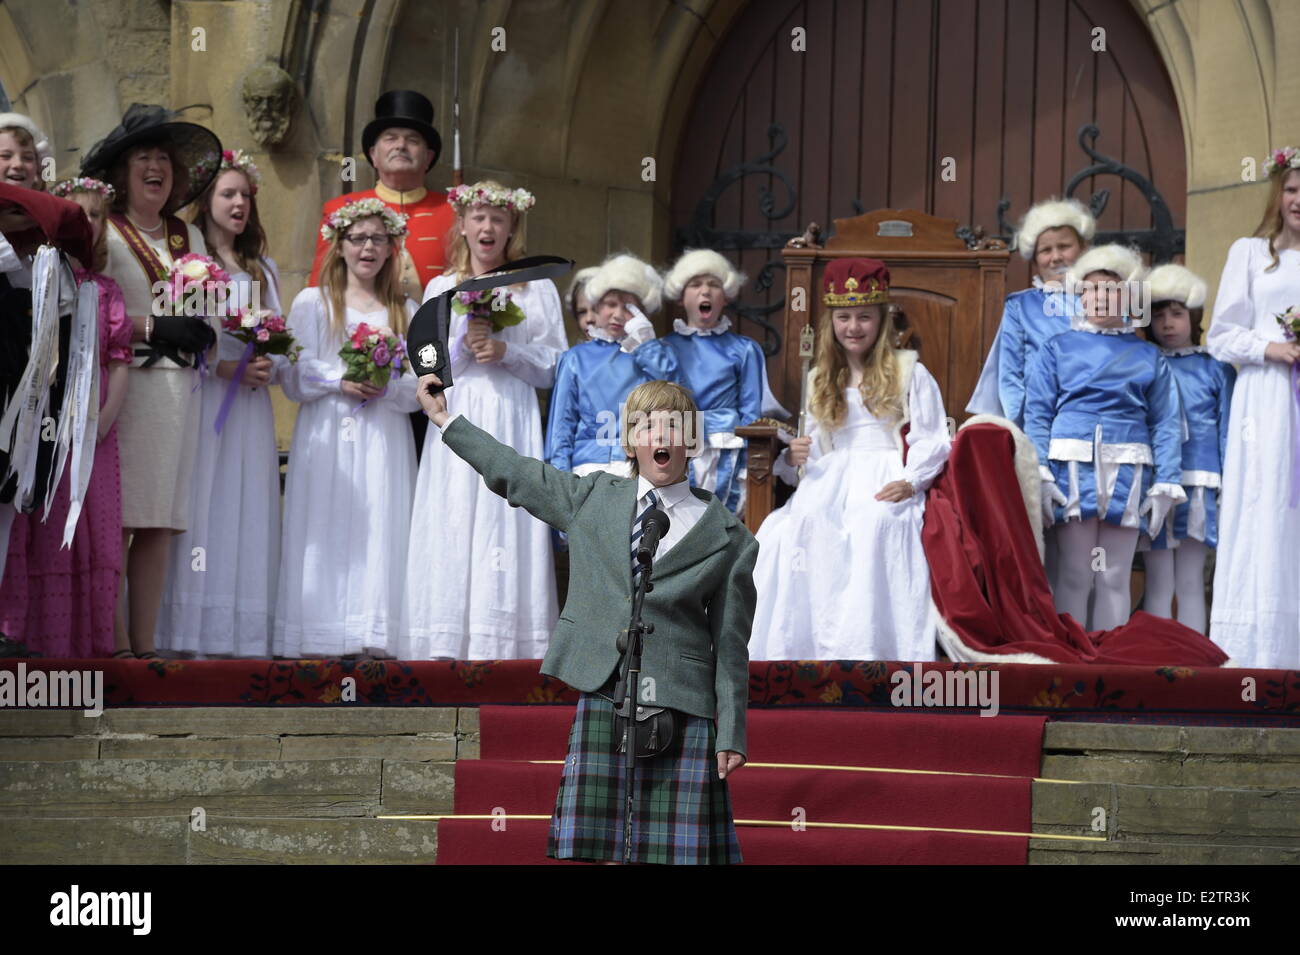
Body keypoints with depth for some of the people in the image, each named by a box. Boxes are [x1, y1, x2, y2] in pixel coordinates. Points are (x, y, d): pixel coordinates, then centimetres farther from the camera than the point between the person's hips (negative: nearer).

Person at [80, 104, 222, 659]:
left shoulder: (190, 238, 21)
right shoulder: (105, 233, 1)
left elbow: (210, 310, 23)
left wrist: (202, 332, 2)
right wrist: (153, 328, -15)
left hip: (178, 388, 6)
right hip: (123, 385, -6)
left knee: (159, 521, 2)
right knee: (116, 518, -10)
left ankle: (145, 646, 3)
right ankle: (117, 649, -10)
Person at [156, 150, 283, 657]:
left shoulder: (263, 270, 19)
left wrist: (269, 368, -3)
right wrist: (223, 367, -16)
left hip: (251, 409, 5)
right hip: (199, 404, -5)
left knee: (246, 515, 1)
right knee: (199, 514, -10)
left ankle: (241, 636, 0)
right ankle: (194, 637, -10)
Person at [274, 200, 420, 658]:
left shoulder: (405, 311, 16)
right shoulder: (312, 302, 10)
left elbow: (420, 388, 7)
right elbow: (294, 378, 1)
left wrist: (385, 387, -12)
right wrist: (341, 382, -14)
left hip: (384, 440, 2)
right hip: (327, 438, -2)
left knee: (381, 530, -6)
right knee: (327, 531, -8)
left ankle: (374, 634, -7)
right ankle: (320, 635, -9)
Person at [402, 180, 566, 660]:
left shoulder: (537, 289, 10)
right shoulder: (440, 288, 14)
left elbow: (553, 369, 6)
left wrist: (507, 352, -9)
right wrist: (463, 343, -8)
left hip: (512, 421, -1)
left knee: (506, 526, -9)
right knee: (453, 527, -6)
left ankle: (502, 643, -10)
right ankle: (449, 645, -7)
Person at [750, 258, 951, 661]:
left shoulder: (909, 372, 10)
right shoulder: (820, 380, 23)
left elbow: (931, 440, 1)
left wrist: (910, 481, -17)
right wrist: (793, 457, -5)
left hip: (886, 480, -4)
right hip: (831, 478, 4)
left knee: (872, 525, -38)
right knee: (793, 529, -29)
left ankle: (862, 649, -43)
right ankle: (793, 647, -32)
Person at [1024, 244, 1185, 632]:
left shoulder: (1148, 357, 12)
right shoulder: (1058, 349, 9)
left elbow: (1166, 424, 8)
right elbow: (1037, 414, 3)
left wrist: (1165, 485, -2)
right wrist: (1039, 475, -9)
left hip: (1127, 471, 1)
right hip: (1073, 465, -1)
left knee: (1114, 578, 4)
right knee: (1075, 575, -2)